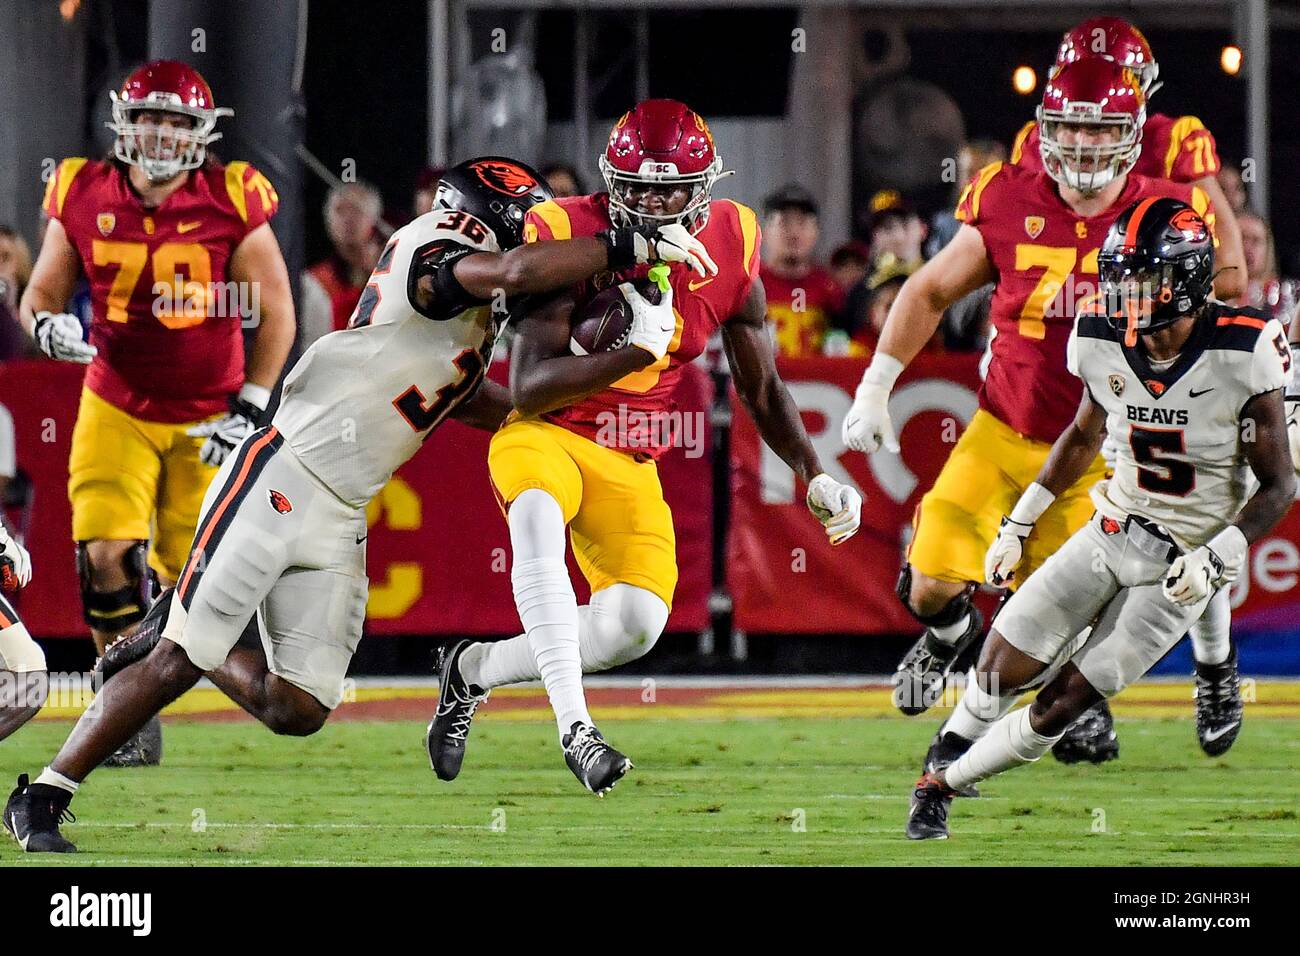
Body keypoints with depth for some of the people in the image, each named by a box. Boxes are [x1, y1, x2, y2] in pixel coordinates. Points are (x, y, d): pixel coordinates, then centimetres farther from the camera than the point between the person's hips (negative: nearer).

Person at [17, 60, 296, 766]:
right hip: (116, 409, 1)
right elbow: (41, 292, 5)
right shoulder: (85, 198, -6)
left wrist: (247, 410, -8)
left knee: (187, 571, 0)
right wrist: (48, 325, -19)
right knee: (106, 553, -15)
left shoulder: (231, 203, -10)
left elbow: (275, 315, -3)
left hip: (205, 414, -1)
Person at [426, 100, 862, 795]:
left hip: (630, 466, 4)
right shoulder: (569, 237, -16)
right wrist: (637, 353, -33)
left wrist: (816, 478, 3)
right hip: (547, 436, -4)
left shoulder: (728, 249, -2)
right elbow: (529, 389, -22)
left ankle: (474, 670, 8)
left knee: (638, 620, -17)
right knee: (539, 513, -39)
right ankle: (573, 725, -43)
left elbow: (762, 389, 12)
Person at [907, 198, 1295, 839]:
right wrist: (1018, 525, 13)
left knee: (1061, 705, -6)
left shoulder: (1241, 356, -22)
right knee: (1001, 672, 0)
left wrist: (1216, 558, -26)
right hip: (1111, 534, 4)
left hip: (1184, 563, -4)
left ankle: (943, 784, 11)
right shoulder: (1105, 343, -8)